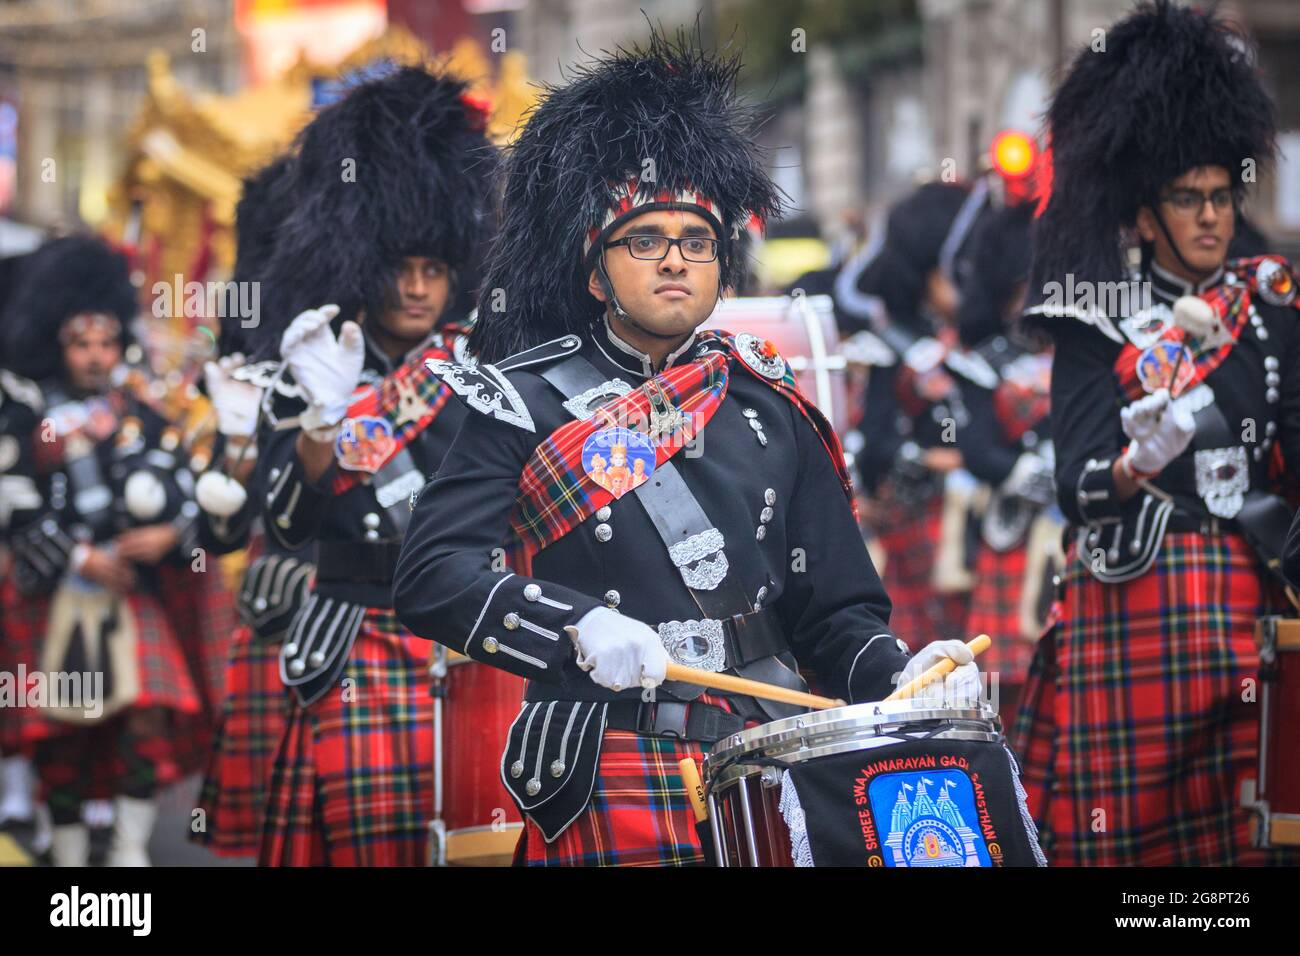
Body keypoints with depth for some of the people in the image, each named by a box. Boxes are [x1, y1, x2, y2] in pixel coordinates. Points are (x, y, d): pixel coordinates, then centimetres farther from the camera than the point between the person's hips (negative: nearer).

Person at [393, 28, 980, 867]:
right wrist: (576, 626, -23)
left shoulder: (773, 411, 14)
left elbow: (833, 608, 14)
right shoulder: (525, 404, 2)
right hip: (610, 796, -3)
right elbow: (432, 576, -9)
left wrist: (897, 673, -7)